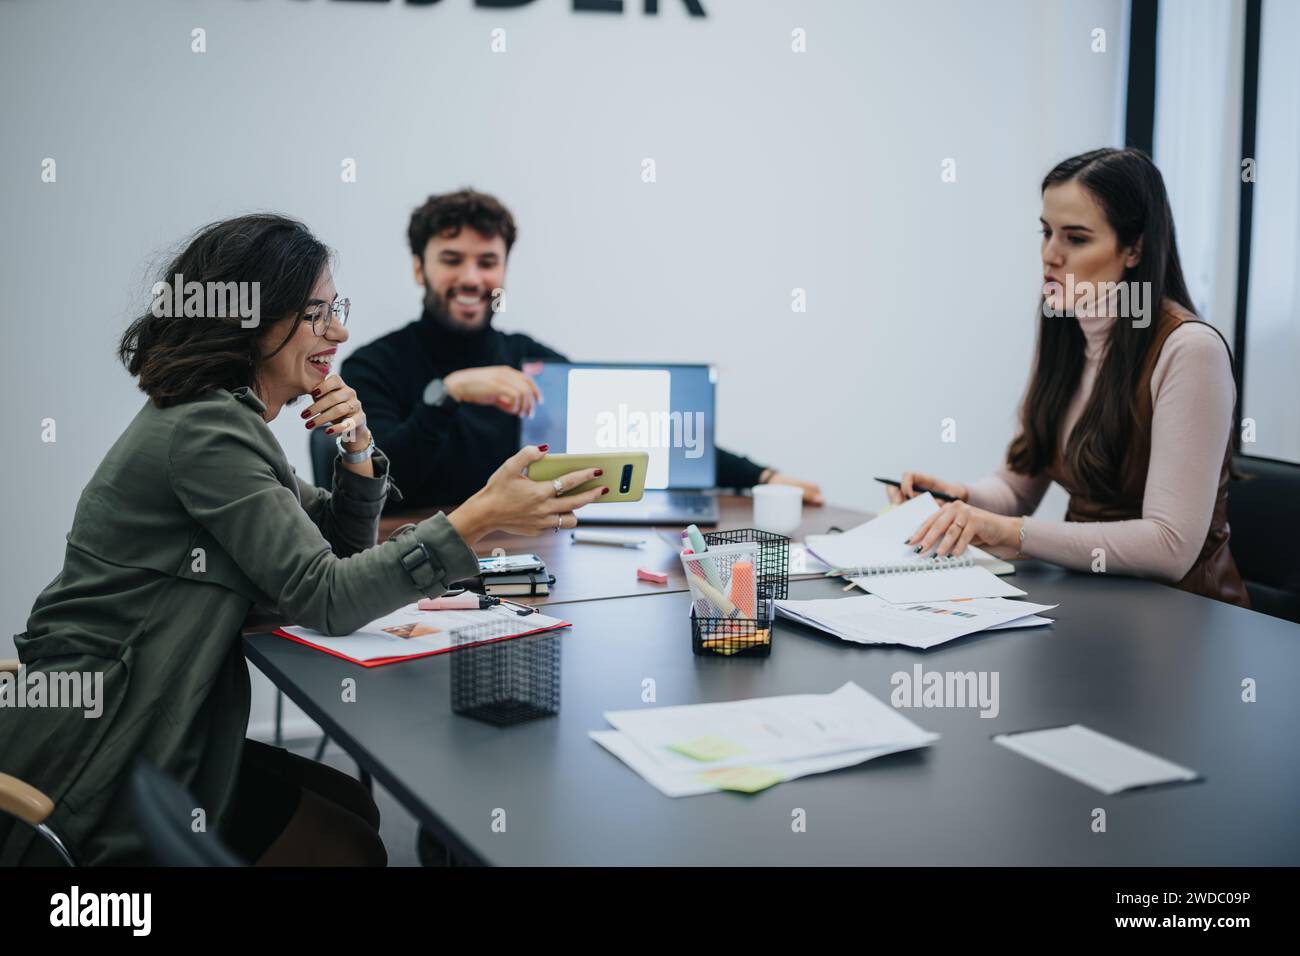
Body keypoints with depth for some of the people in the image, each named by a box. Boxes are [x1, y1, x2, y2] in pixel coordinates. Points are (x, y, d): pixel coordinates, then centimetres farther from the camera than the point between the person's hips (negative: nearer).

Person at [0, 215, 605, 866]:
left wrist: (356, 451, -4)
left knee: (351, 806, 5)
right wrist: (480, 519, -31)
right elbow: (324, 599, -24)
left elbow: (342, 551, 15)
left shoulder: (229, 420, 11)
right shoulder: (205, 430, -20)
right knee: (347, 843, -7)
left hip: (158, 730, 9)